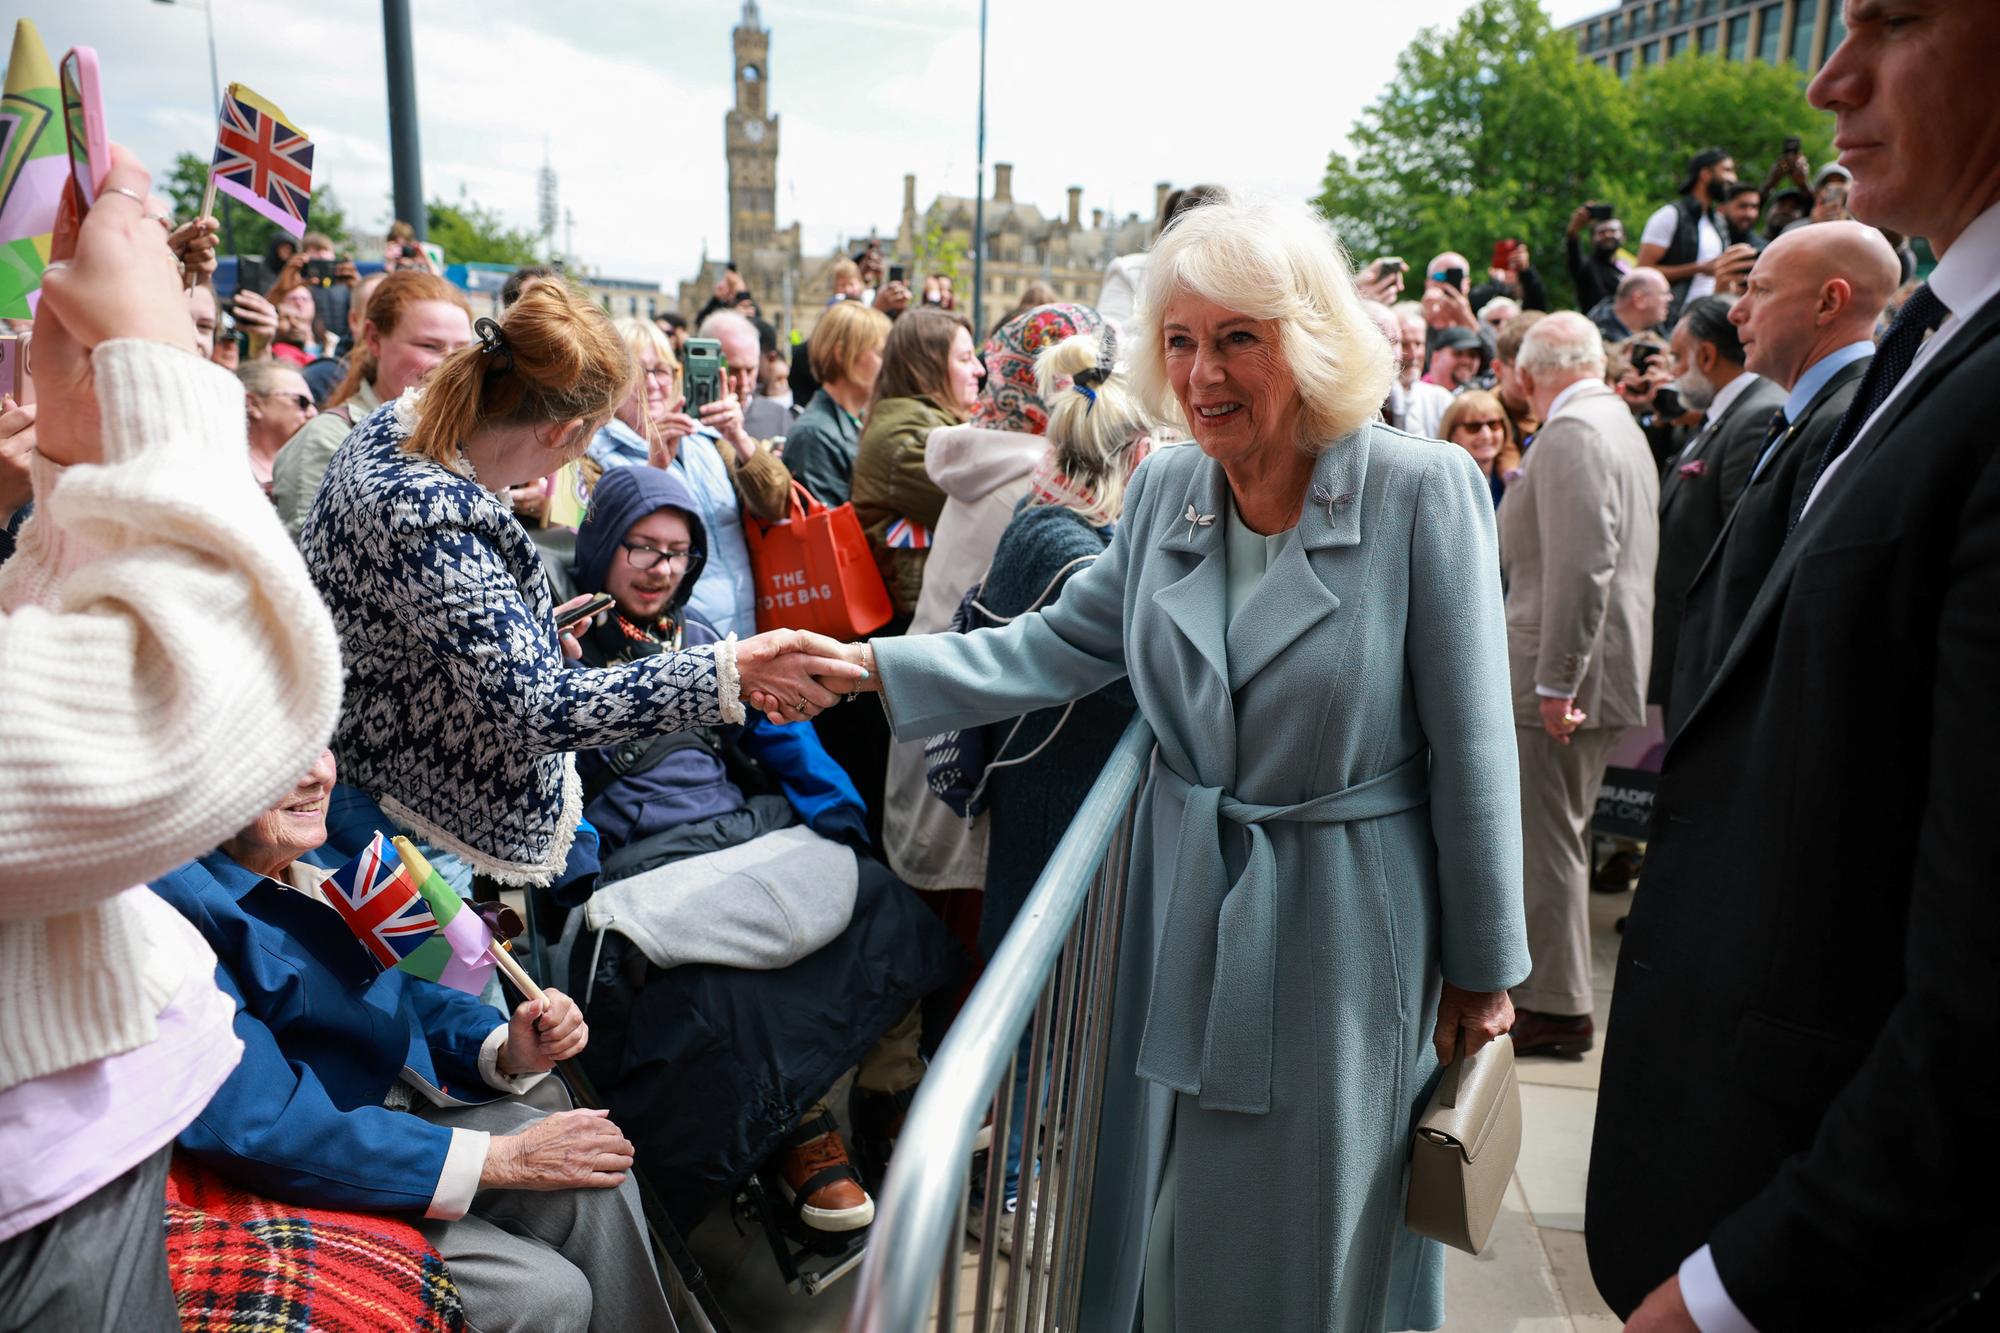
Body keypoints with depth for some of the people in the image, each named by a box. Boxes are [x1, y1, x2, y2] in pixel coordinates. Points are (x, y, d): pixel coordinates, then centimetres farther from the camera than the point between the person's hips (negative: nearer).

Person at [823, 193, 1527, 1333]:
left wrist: (1481, 968, -6)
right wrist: (878, 667, -10)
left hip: (1349, 926, -4)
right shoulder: (1164, 491, 0)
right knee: (1178, 1233, 19)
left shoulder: (1424, 491, -15)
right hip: (1189, 911, 4)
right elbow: (1059, 645, 2)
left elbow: (1470, 746, -12)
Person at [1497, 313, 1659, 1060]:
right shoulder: (1618, 424, 17)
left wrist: (1556, 681, -23)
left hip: (1564, 678, -10)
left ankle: (1555, 1008, 9)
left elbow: (1583, 565, -25)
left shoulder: (1573, 434, -16)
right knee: (1557, 837, 19)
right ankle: (1552, 989, 31)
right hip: (1597, 674, 10)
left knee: (1547, 841, -1)